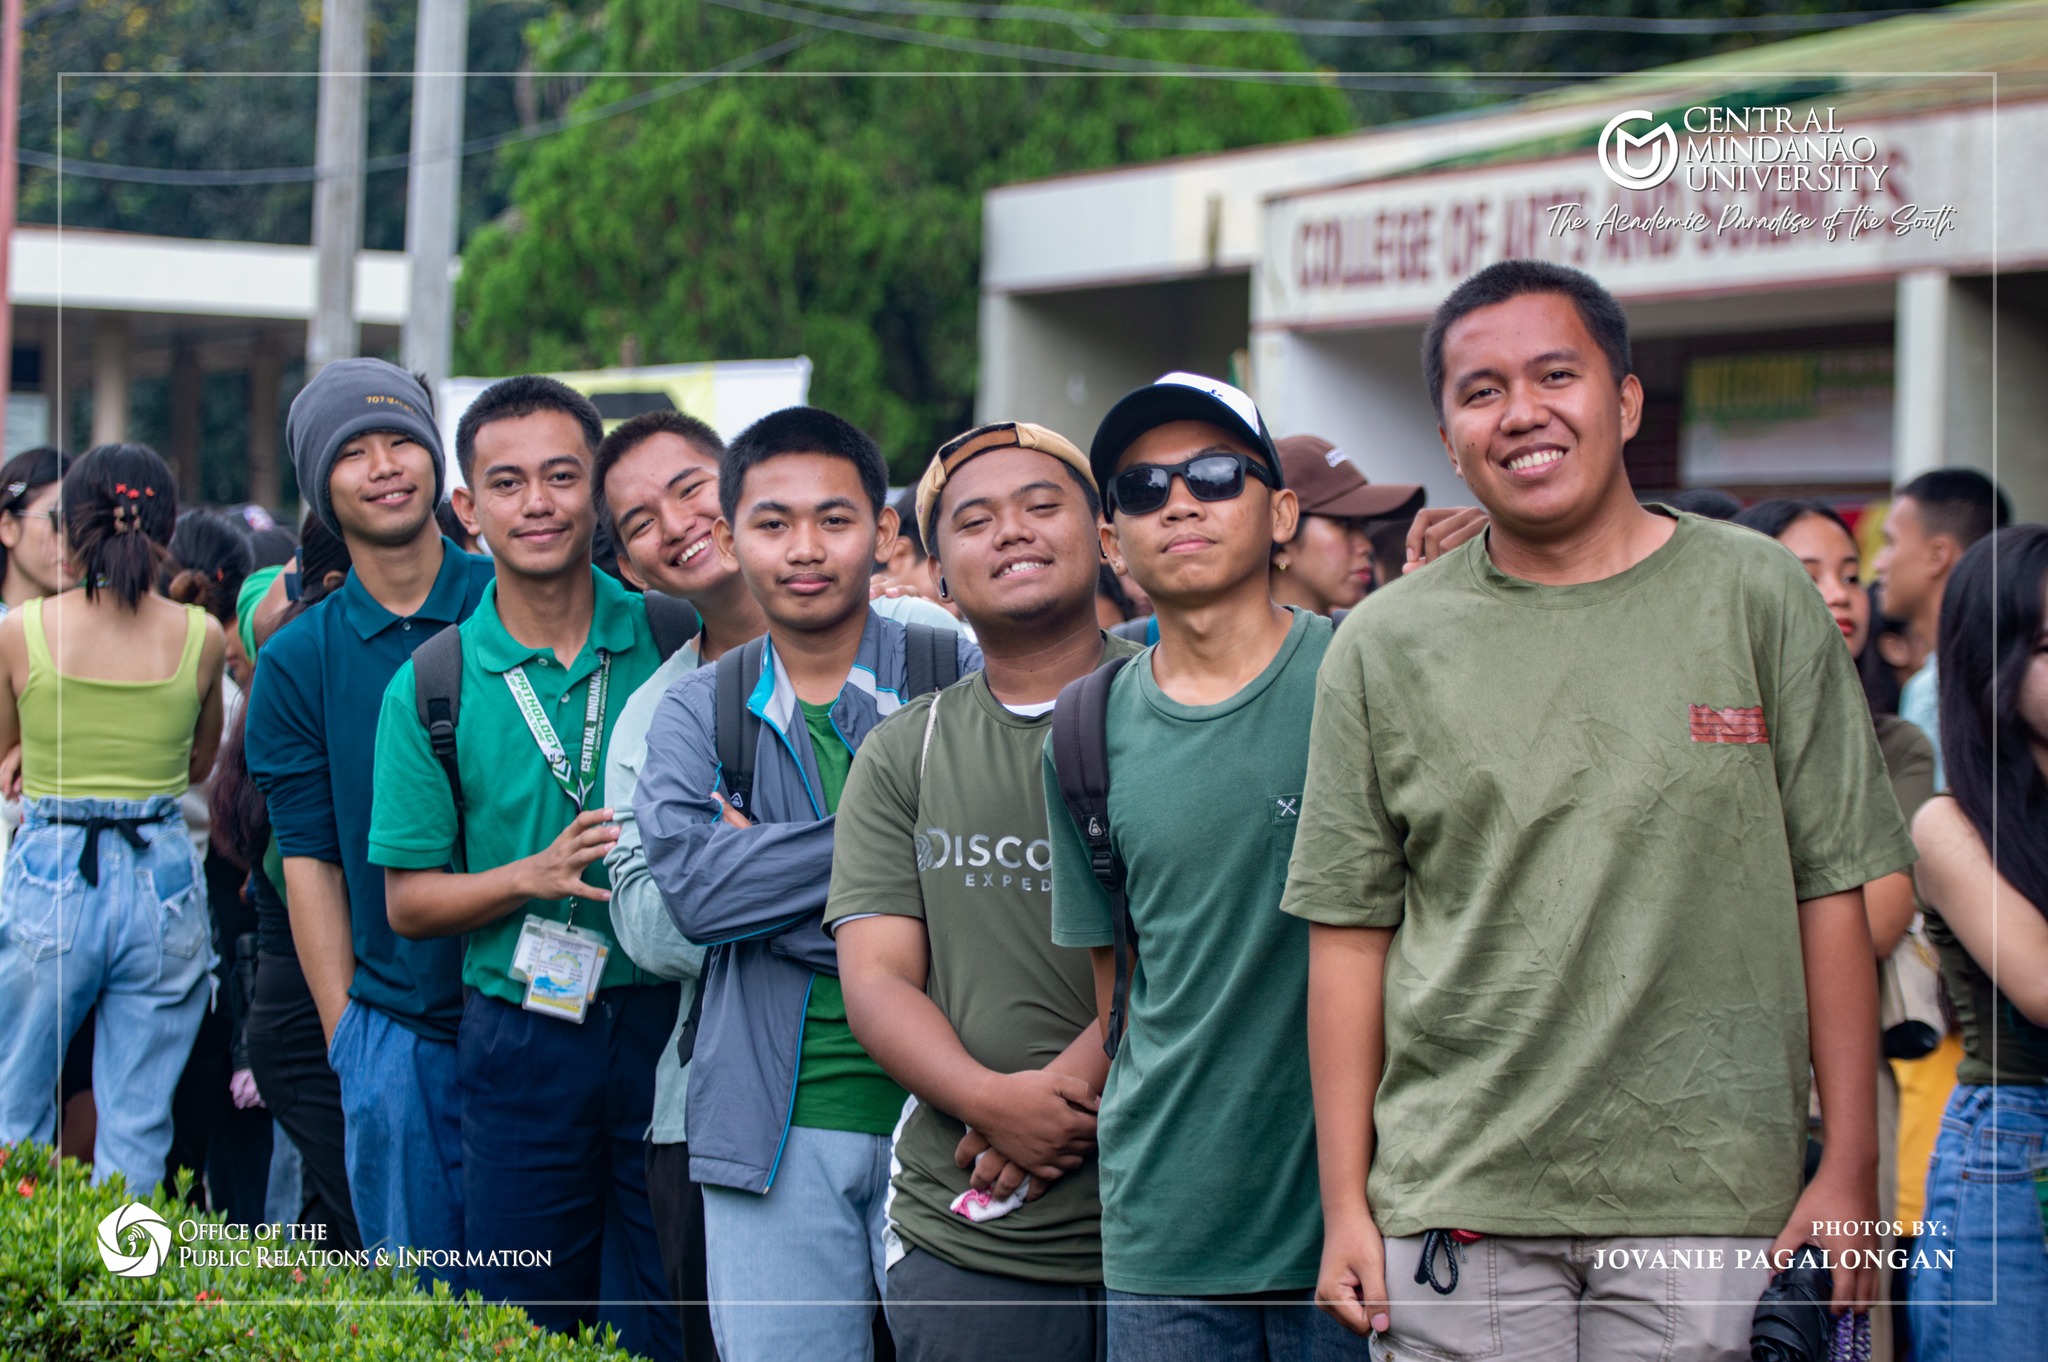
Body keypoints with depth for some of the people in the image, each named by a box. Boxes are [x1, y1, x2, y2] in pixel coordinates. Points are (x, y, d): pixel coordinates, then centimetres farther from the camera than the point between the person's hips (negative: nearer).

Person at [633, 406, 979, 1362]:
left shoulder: (961, 679, 2)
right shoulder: (694, 712, 9)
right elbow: (690, 887, -8)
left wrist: (771, 863, -12)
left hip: (937, 1111, -1)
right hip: (775, 1129, 2)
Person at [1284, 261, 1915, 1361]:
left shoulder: (1757, 597, 3)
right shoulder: (1384, 646, 5)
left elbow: (1832, 890, 3)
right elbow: (1349, 932, 6)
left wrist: (1850, 1169, 0)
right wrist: (1345, 1202, 2)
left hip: (1711, 1199, 0)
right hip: (1456, 1206, 1)